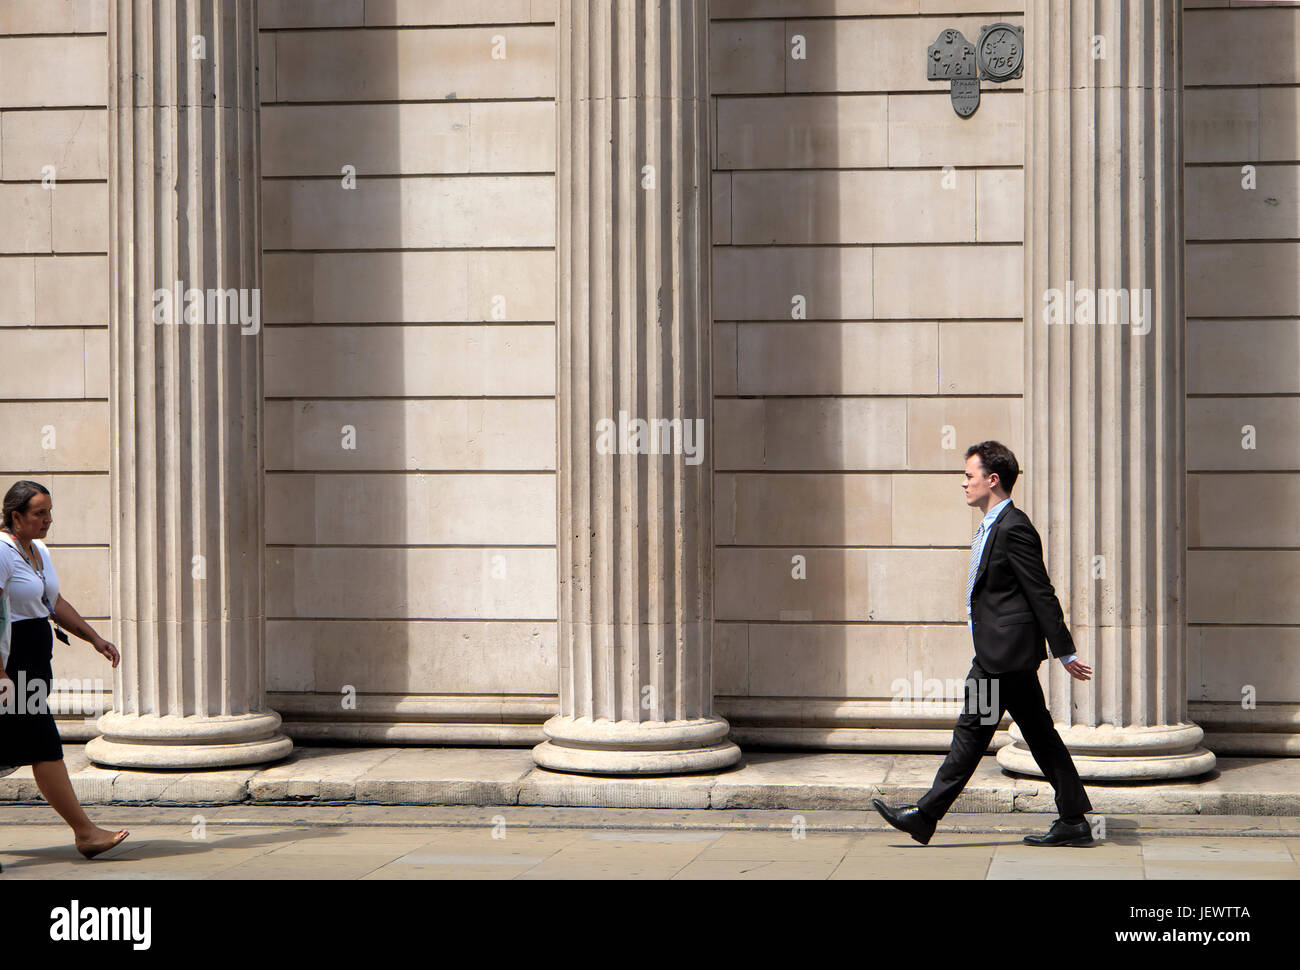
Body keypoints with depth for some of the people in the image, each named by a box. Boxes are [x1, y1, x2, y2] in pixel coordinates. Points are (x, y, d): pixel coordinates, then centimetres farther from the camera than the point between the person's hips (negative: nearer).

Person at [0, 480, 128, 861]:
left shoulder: (38, 551, 15)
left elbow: (56, 604, 25)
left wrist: (95, 638, 18)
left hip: (35, 659, 10)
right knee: (45, 747, -8)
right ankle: (84, 832, -7)